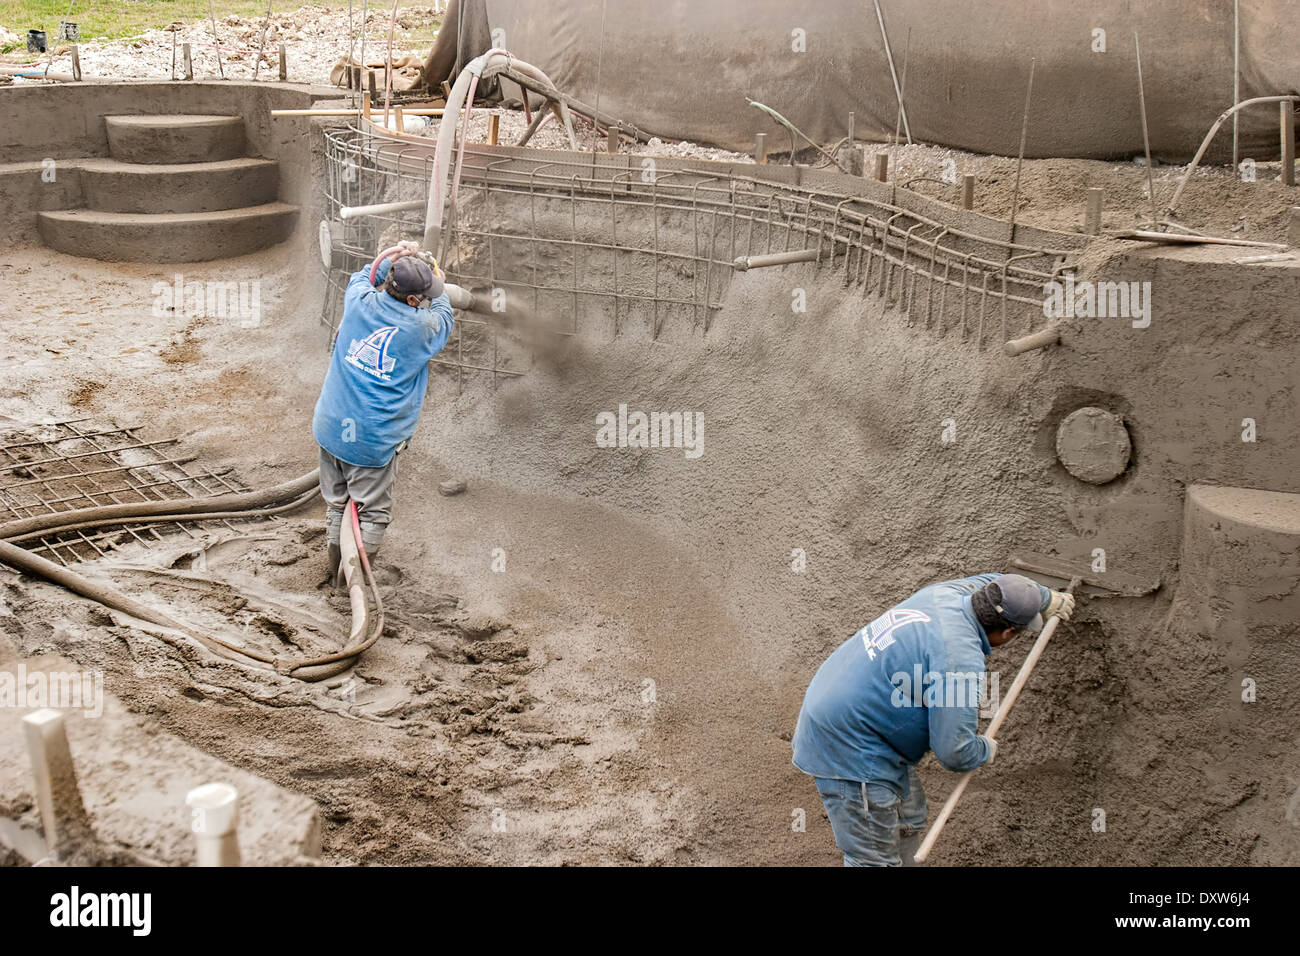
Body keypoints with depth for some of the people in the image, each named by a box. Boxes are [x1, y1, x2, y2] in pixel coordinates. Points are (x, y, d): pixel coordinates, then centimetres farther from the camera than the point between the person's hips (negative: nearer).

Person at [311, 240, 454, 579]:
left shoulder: (360, 302, -4)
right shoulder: (421, 326, -11)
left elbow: (360, 277, 22)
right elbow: (444, 319, 15)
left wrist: (391, 260, 22)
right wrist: (440, 288, 30)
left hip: (331, 427, 5)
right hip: (374, 438, -5)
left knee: (335, 504, 20)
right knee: (373, 513, 11)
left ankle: (337, 571, 33)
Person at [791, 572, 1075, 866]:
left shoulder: (948, 592, 0)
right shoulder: (961, 659, -26)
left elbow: (986, 580, 25)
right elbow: (954, 752, -24)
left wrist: (1048, 598, 42)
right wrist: (986, 749, 0)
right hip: (848, 746, -10)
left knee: (909, 819, 24)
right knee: (876, 858, -4)